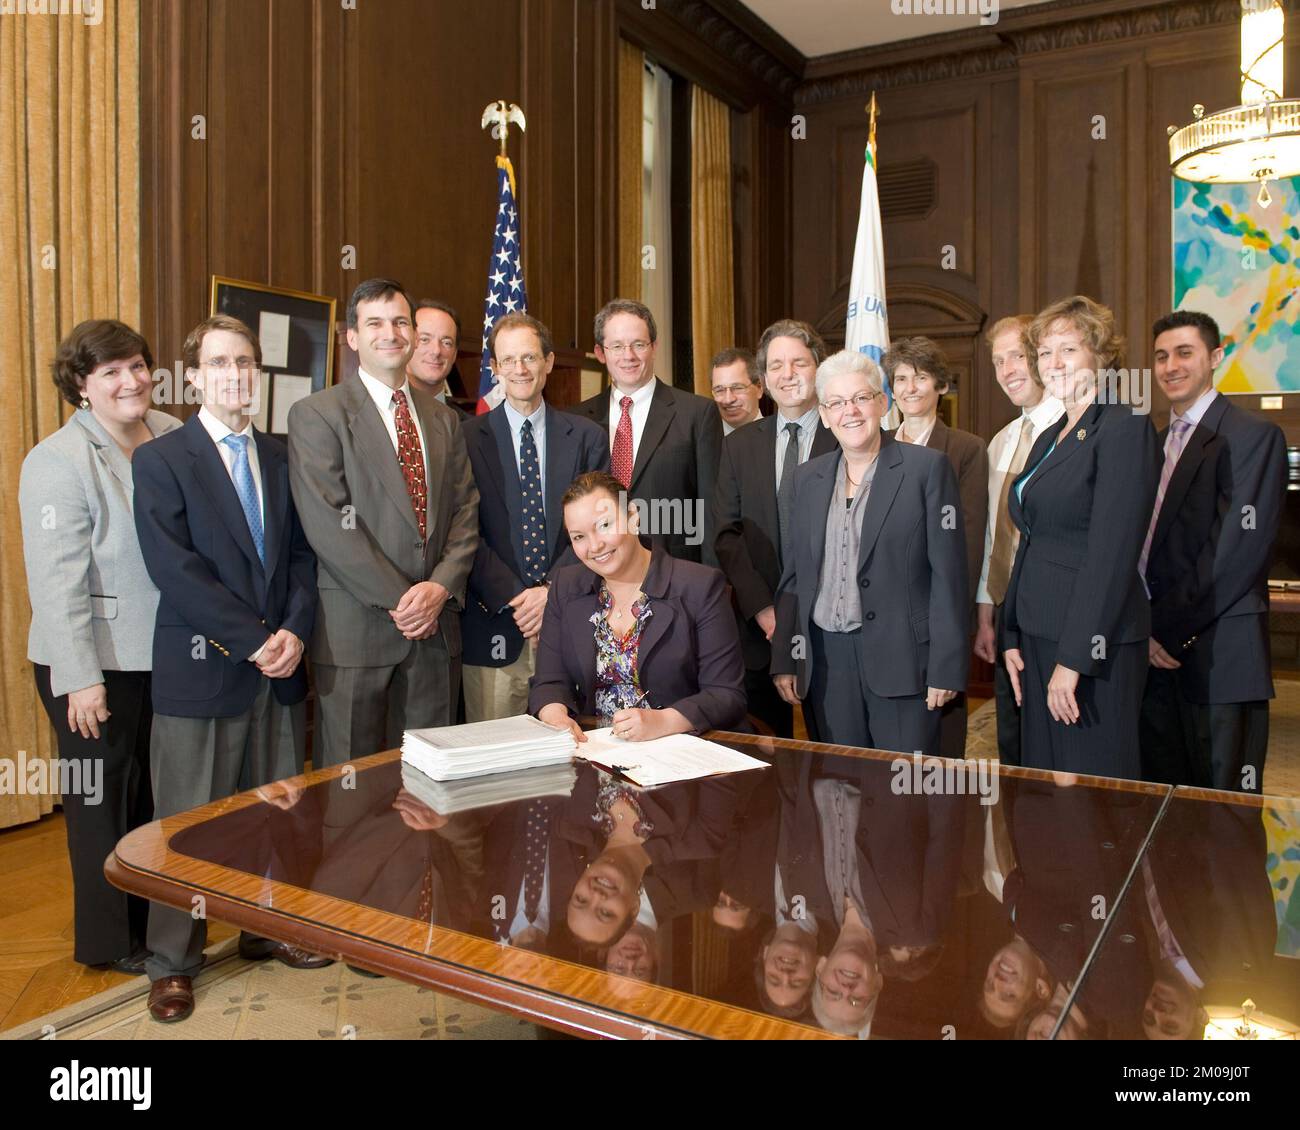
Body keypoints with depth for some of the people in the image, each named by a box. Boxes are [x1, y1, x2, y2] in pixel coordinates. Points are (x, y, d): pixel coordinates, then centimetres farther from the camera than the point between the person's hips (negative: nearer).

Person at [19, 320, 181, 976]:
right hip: (97, 660, -6)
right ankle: (109, 941, 27)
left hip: (165, 650, 6)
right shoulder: (59, 461, -15)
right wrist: (80, 679, -17)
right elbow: (57, 579, -17)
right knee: (103, 798, 9)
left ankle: (151, 918, 36)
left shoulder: (172, 435, 2)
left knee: (153, 793, 18)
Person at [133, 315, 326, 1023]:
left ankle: (268, 929, 32)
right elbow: (174, 568, -13)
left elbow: (301, 554, 8)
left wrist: (295, 631, -8)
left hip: (280, 668, 5)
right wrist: (254, 640, -16)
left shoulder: (280, 458, 11)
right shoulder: (161, 460, -4)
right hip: (201, 670, -4)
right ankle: (174, 962, 23)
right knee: (188, 820, 6)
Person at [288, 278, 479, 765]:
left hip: (436, 626, 5)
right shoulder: (317, 414, -2)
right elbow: (328, 524, -11)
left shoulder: (444, 419, 15)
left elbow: (465, 514, 9)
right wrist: (398, 600, -13)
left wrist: (441, 587, -8)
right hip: (355, 628, -4)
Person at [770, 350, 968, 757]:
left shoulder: (927, 468, -2)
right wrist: (783, 660, 7)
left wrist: (946, 667, -10)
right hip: (826, 662, 4)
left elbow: (948, 574, -5)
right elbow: (794, 576, 12)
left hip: (901, 660, -4)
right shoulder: (807, 478, 11)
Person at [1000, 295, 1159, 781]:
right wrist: (1013, 636, 11)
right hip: (1040, 635, 8)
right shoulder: (1049, 438, 16)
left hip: (1094, 644, -8)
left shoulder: (1125, 427, -11)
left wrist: (1074, 658, -19)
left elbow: (1112, 552, -18)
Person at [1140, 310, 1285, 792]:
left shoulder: (1253, 435, -7)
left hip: (1217, 658, -7)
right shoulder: (1157, 441, 16)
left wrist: (1167, 627, -13)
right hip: (1157, 654, 7)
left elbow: (1238, 553, -16)